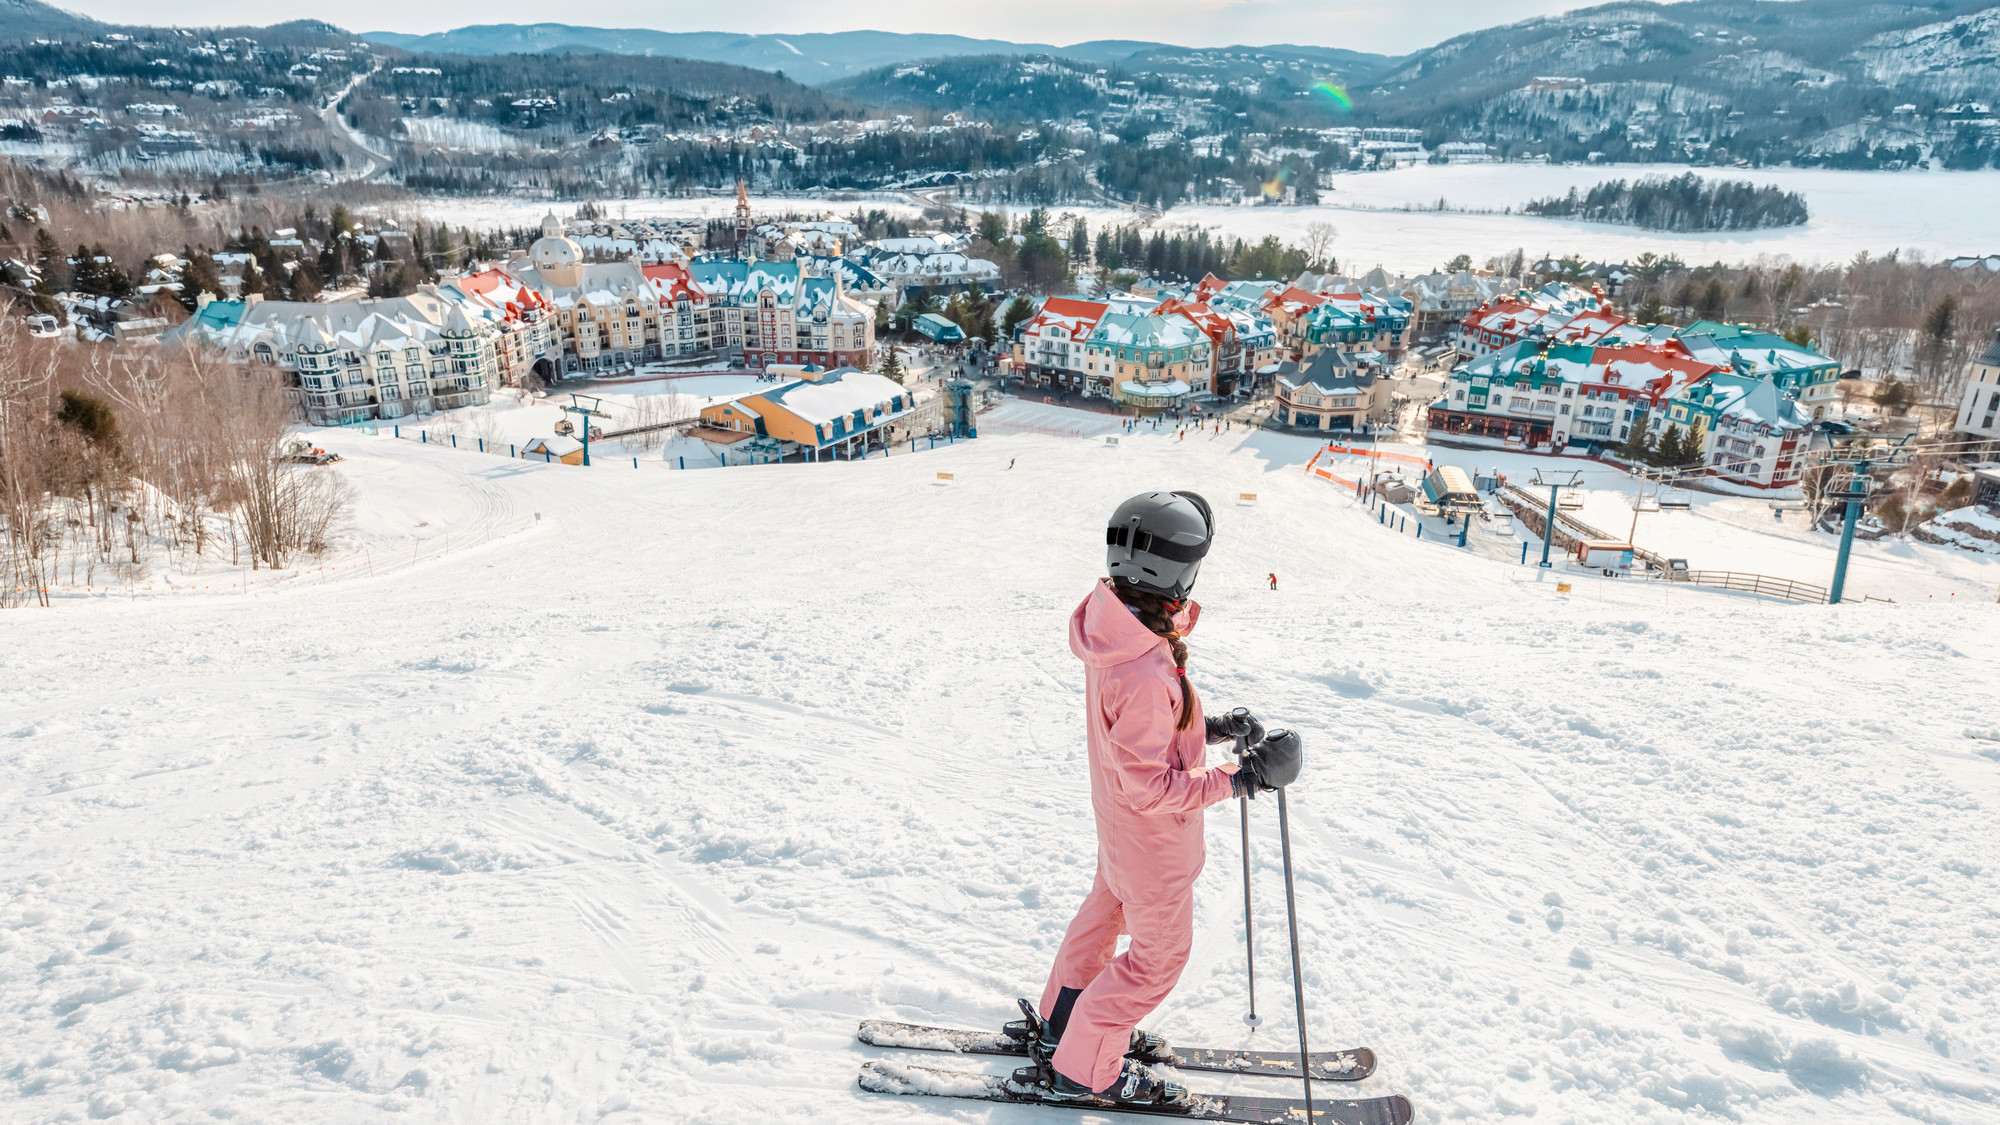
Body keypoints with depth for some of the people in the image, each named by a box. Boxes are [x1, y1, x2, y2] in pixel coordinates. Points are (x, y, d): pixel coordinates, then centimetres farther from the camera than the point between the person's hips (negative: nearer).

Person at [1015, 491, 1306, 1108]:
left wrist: (1211, 727, 1)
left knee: (1108, 911, 29)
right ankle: (1082, 1069, 29)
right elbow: (1152, 786, -31)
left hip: (1118, 823, 9)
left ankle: (1058, 1022, 50)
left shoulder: (1112, 626, -10)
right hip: (1154, 835, -9)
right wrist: (1244, 778, -27)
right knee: (1159, 954, 13)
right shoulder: (1143, 674, -39)